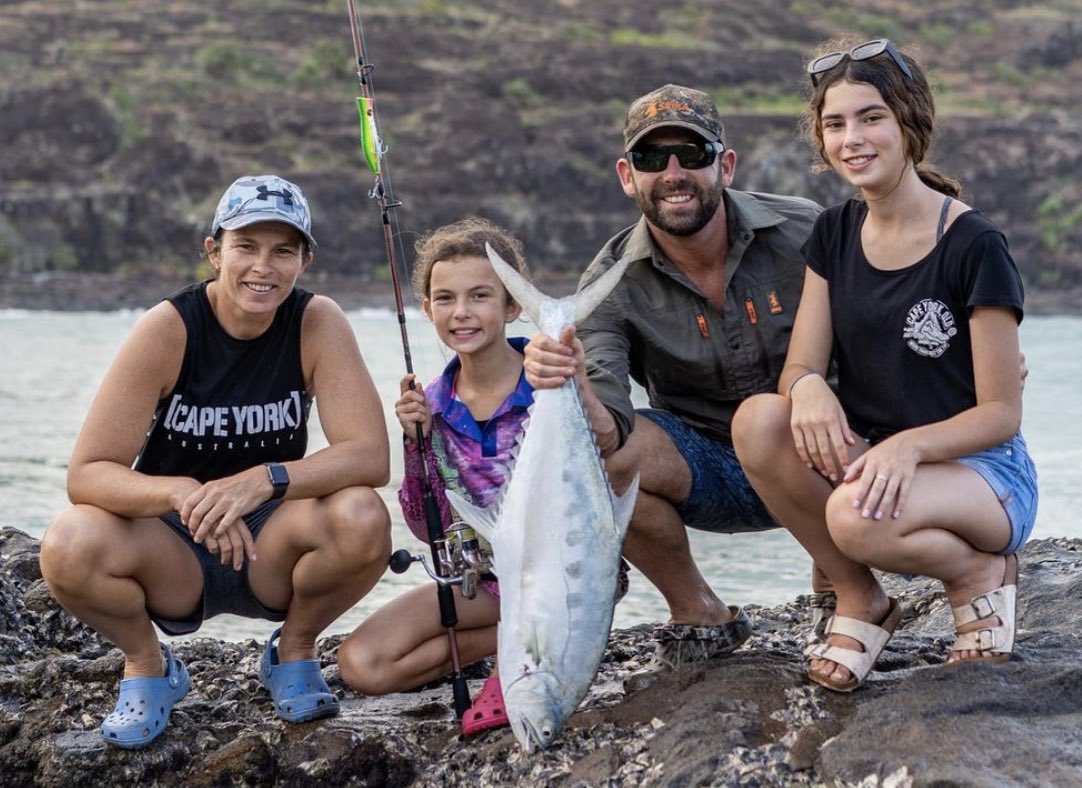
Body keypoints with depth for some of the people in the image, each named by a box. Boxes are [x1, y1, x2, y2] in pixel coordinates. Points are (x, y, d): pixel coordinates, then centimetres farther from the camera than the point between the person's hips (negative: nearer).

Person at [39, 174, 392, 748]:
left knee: (362, 518, -30)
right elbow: (86, 474, -19)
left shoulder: (317, 323, -11)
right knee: (68, 546, -31)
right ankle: (147, 665, 2)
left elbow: (370, 455, -20)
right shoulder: (168, 328, -15)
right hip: (172, 558, -1)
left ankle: (294, 649, 2)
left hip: (272, 556, 1)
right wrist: (182, 493, -38)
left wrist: (265, 479, -36)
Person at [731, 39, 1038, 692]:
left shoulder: (973, 245, -13)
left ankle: (981, 575, -4)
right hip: (870, 458, 6)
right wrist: (808, 387, -25)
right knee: (759, 421, -25)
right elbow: (801, 364, 0)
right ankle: (860, 600, -6)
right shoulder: (835, 233, 6)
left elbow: (1002, 412, -13)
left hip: (982, 472, -6)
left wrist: (909, 444, -31)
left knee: (857, 517, -38)